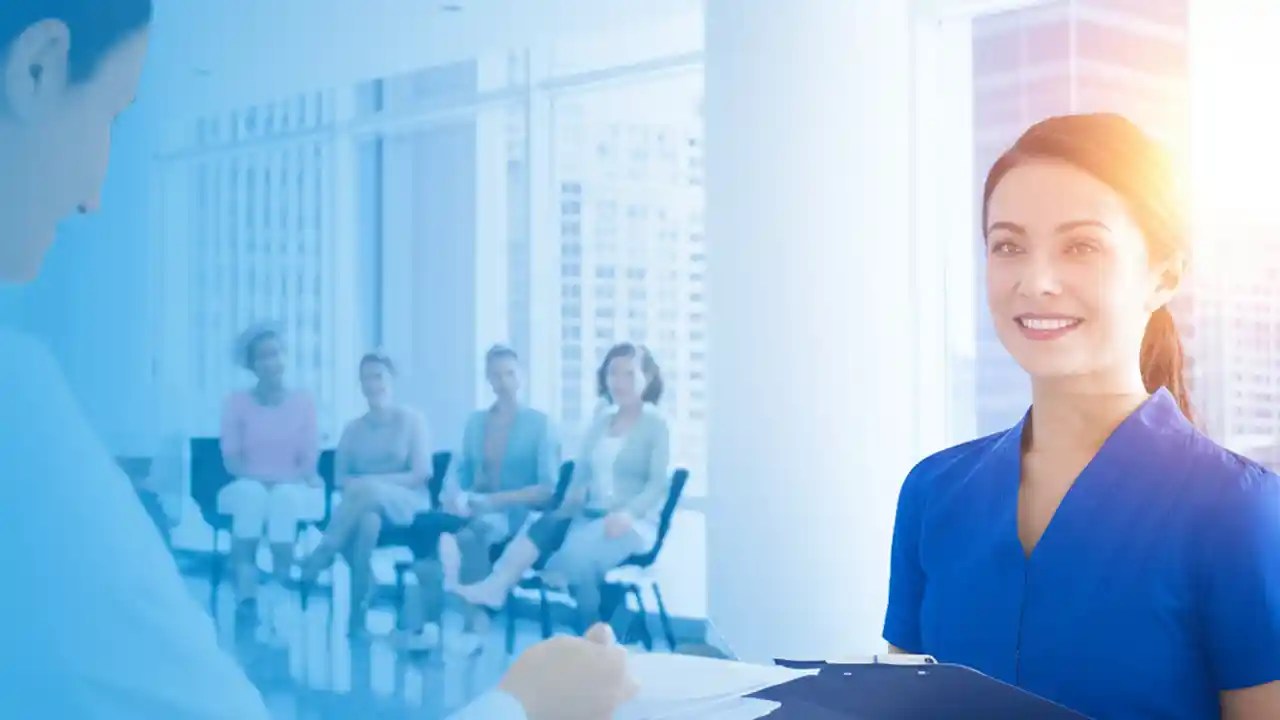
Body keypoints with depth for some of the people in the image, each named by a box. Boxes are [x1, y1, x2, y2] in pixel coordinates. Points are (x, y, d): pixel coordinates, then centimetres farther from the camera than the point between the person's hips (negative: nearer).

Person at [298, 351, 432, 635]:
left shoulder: (411, 419, 4)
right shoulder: (353, 428, 14)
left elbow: (421, 474, -5)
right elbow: (340, 478, 9)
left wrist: (373, 482, -17)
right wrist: (355, 485, -16)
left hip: (406, 503, -2)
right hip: (367, 504, 2)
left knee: (369, 490, -39)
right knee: (368, 519, -39)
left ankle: (322, 555, -35)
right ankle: (358, 614, -37)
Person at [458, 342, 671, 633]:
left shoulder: (655, 424, 0)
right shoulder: (601, 422, 17)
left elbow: (658, 484, -9)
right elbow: (580, 475, 14)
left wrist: (627, 514, -25)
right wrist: (568, 504, -6)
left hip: (634, 522, -5)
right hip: (591, 514, 5)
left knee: (579, 549, -36)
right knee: (545, 526, -27)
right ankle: (494, 586, -44)